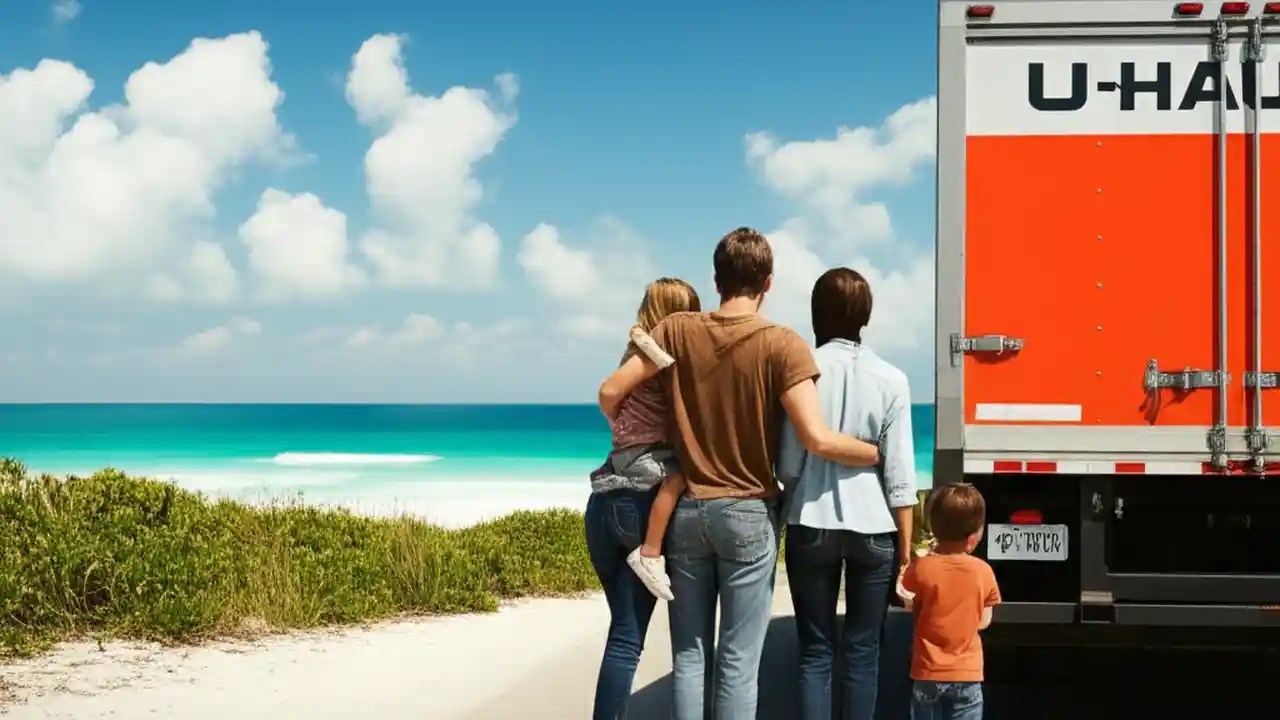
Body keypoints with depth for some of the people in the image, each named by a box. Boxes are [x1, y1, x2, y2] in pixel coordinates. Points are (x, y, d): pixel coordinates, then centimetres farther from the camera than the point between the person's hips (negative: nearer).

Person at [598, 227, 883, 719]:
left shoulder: (677, 330, -1)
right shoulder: (782, 345, -11)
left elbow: (610, 392, -1)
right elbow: (817, 440, -18)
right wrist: (882, 454, -3)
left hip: (686, 510, 3)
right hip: (749, 513, -3)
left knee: (689, 656, 11)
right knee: (738, 662, 2)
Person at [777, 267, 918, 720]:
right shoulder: (889, 379, -2)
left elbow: (788, 464, -3)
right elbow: (900, 474, -3)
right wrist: (905, 547, 4)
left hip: (812, 525, 0)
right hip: (874, 528, 0)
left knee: (815, 651, 7)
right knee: (863, 651, 9)